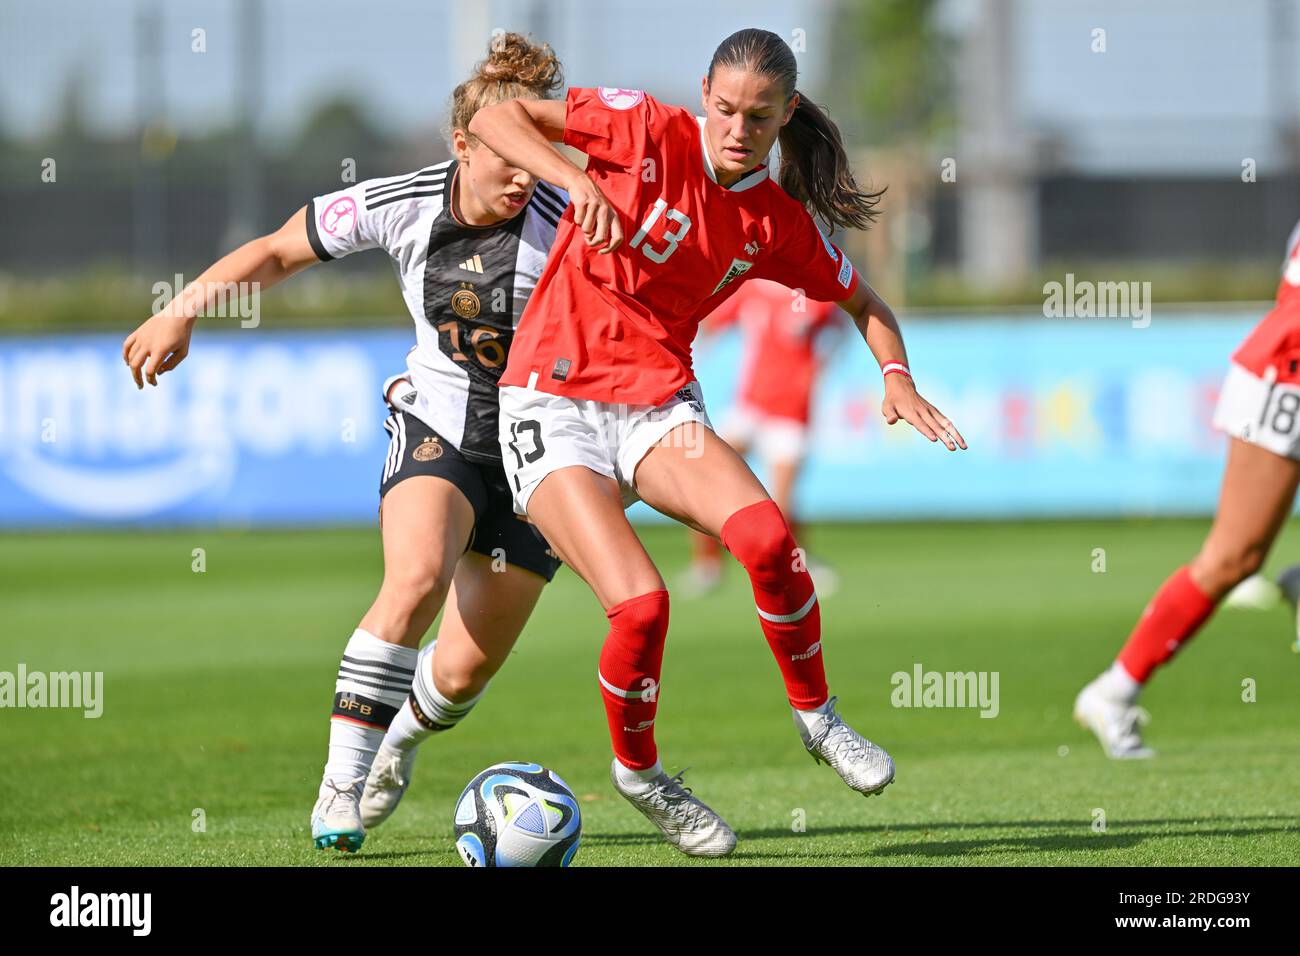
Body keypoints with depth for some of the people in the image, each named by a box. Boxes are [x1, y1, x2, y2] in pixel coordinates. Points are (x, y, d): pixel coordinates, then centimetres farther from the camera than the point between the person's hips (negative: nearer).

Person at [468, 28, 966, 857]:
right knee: (641, 604, -23)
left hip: (659, 406, 3)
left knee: (766, 535, -27)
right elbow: (494, 118, -7)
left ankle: (816, 716, -3)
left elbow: (865, 304, 19)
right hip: (555, 405, -3)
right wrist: (577, 181, -23)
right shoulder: (649, 131, -8)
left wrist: (898, 376, -1)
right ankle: (636, 770, 6)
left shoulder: (778, 223, 3)